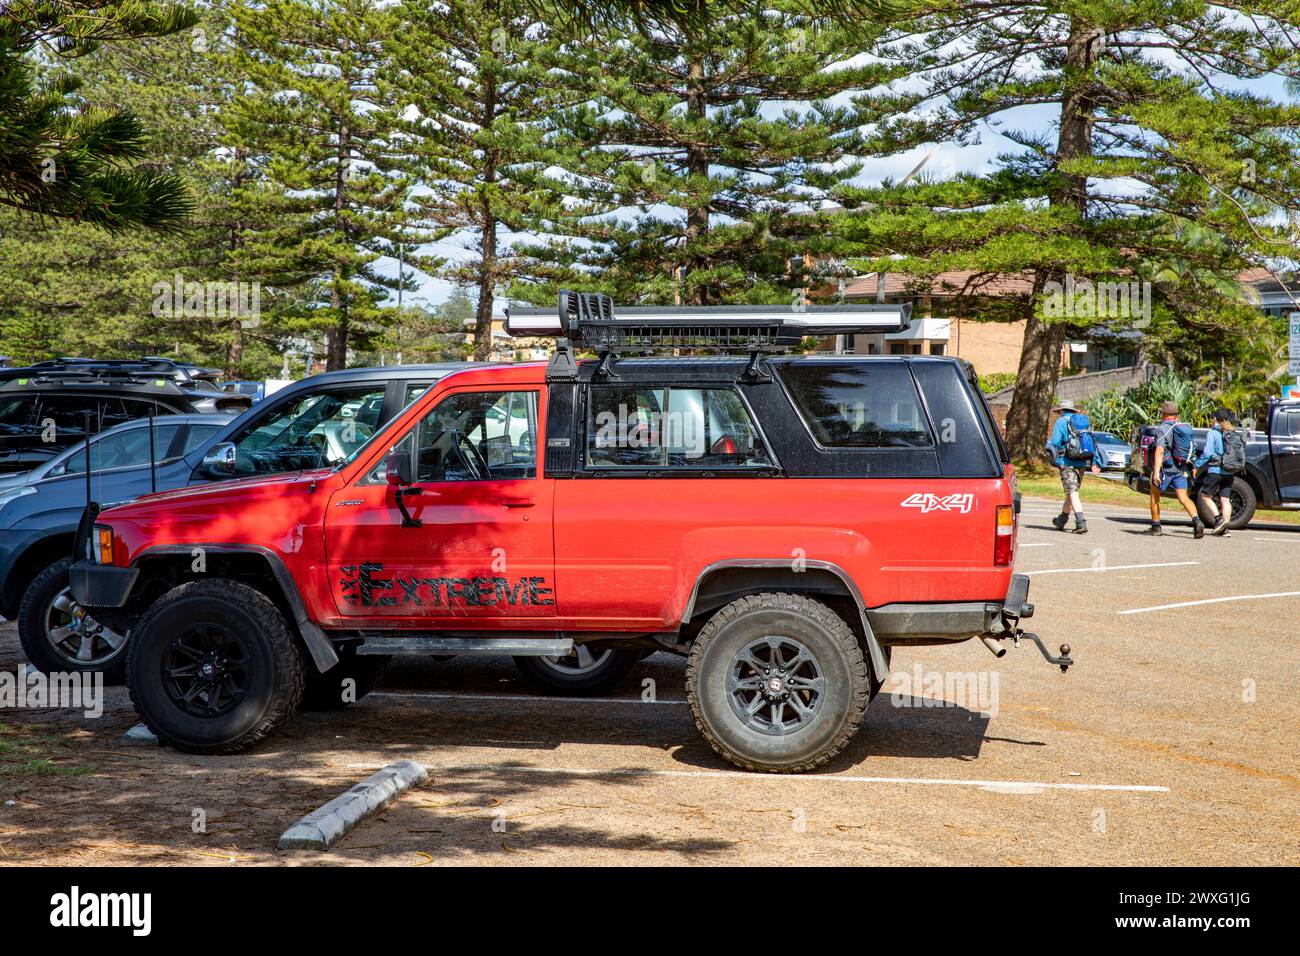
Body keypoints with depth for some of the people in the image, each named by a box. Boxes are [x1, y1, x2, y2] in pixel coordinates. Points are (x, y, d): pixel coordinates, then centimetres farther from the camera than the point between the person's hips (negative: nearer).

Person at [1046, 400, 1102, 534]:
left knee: (1073, 493, -9)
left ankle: (1081, 523, -21)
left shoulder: (1061, 422, -2)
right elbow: (1093, 443, 11)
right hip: (1082, 463, 6)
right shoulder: (1085, 422, 16)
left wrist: (1056, 461, 0)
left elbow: (1055, 443, -9)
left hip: (1067, 462, -6)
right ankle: (1061, 521, 31)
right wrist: (1095, 462, 7)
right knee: (1071, 491, 17)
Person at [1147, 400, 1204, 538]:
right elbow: (1189, 450, 18)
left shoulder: (1163, 429, -11)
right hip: (1180, 469, 6)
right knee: (1184, 498, -1)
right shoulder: (1185, 428, 11)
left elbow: (1159, 451, -21)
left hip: (1165, 468, -6)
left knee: (1154, 497, 11)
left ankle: (1155, 527, 16)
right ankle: (1197, 521, -22)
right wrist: (1185, 469, 29)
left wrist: (1156, 472, -26)